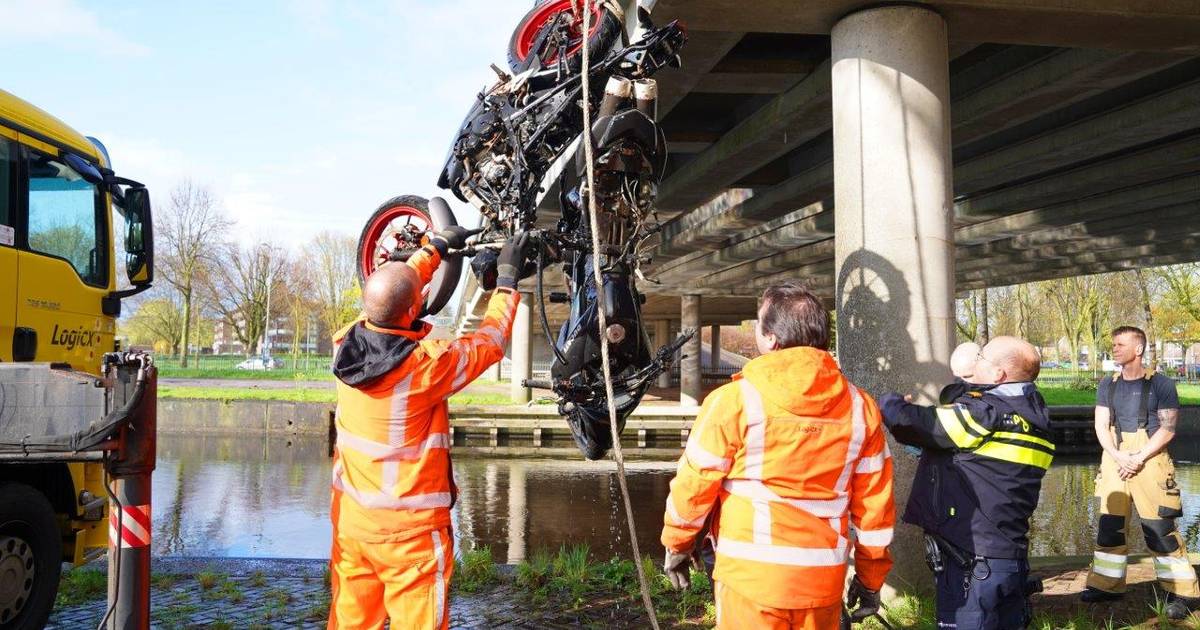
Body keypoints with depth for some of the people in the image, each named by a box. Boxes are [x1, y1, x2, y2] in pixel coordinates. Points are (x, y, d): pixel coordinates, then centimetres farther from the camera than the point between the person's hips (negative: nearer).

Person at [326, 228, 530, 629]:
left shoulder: (347, 343, -7)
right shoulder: (427, 365, -23)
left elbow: (388, 294, 11)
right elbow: (489, 342, -7)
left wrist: (436, 247, 20)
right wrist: (508, 276, 3)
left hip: (349, 519, 6)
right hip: (409, 528, -6)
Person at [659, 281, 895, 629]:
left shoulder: (735, 401, -12)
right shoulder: (860, 407, 0)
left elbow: (693, 486, -6)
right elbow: (874, 503, 4)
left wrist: (677, 545, 11)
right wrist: (871, 578, 16)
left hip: (752, 576, -4)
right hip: (824, 578, 4)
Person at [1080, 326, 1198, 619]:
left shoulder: (1160, 384, -6)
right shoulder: (1107, 385, 8)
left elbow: (1167, 429, -9)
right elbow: (1101, 426, 4)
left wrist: (1138, 459, -16)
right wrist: (1119, 458, -11)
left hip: (1149, 461, -5)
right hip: (1114, 459, 5)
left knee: (1159, 529, -6)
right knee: (1109, 525, 9)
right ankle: (1107, 585, 19)